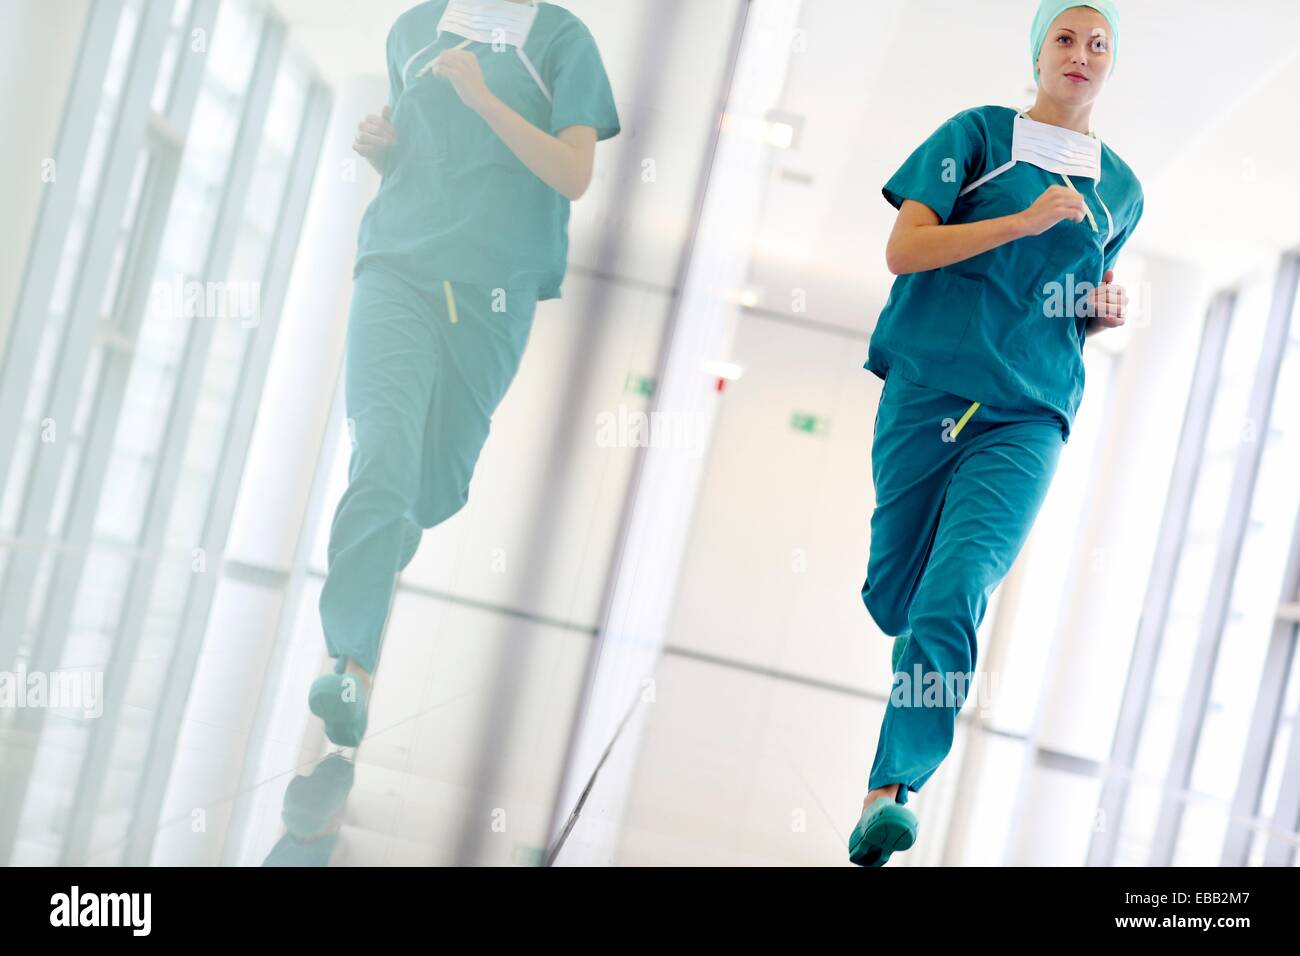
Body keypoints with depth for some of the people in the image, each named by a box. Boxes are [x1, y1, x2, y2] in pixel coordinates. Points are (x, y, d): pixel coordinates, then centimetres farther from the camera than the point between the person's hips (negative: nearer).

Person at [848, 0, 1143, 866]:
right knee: (893, 595, 6)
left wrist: (1106, 310, 8)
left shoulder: (1121, 190, 17)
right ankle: (925, 640, 43)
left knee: (953, 599, -17)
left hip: (1027, 415, 1)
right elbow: (904, 249, -4)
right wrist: (1026, 219, -12)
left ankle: (889, 792, -16)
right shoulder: (979, 134, 6)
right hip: (926, 388, -1)